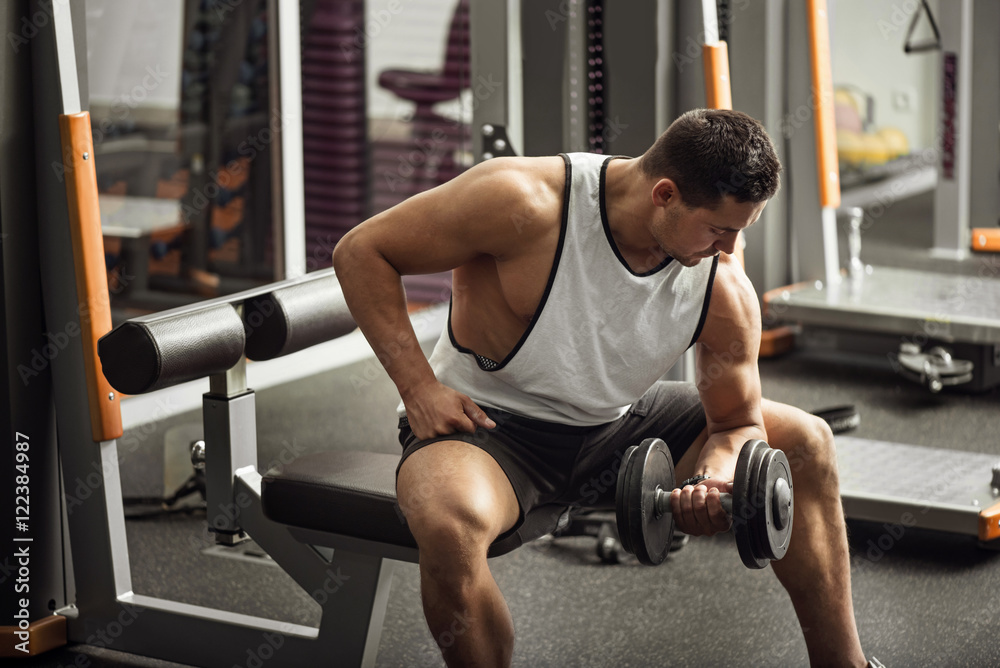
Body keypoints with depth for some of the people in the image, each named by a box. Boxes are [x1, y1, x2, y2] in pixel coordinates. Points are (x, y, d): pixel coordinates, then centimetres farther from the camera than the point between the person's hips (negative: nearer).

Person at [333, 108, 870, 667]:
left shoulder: (724, 292, -14)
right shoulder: (524, 203, -28)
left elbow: (738, 422, -1)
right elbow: (362, 251, -19)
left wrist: (720, 473, -26)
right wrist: (419, 389, -24)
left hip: (616, 426, 5)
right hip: (489, 424, -5)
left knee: (807, 444, 1)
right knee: (450, 523, -41)